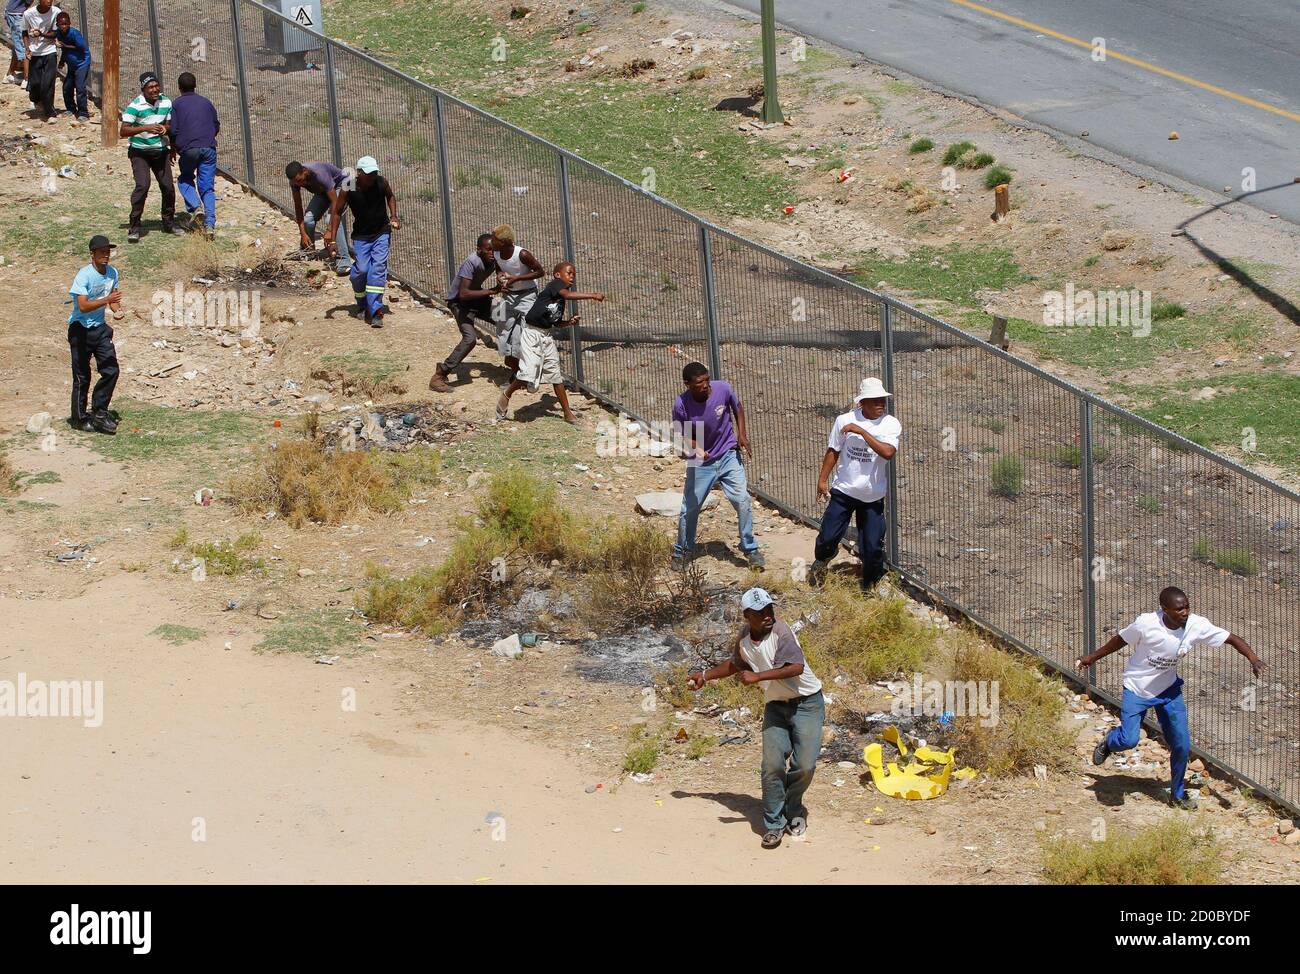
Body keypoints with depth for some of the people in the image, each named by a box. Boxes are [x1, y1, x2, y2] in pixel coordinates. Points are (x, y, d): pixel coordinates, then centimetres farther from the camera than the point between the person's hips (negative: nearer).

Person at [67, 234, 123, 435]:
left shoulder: (112, 273, 1)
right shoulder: (84, 275, -20)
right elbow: (83, 306, -27)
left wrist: (117, 310, -4)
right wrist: (106, 300, -37)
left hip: (100, 328, 6)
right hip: (81, 330, -6)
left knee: (111, 370, -1)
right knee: (82, 376, 1)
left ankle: (99, 412, 12)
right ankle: (79, 418, 14)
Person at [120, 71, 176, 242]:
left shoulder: (166, 102, -1)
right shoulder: (135, 106, -18)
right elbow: (123, 131, -23)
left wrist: (165, 128, -13)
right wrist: (146, 128, -34)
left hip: (160, 151, 5)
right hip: (139, 152, -5)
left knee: (168, 186, 4)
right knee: (142, 185, -20)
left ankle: (169, 223, 26)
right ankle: (134, 227, -13)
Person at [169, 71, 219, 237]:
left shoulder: (176, 104, 5)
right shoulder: (206, 102, 16)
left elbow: (173, 130, -1)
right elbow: (217, 126, 18)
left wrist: (173, 149, 14)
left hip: (188, 149, -2)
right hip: (209, 147, 2)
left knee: (185, 179, 21)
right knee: (207, 187, 5)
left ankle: (194, 207, -5)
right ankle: (210, 224, -8)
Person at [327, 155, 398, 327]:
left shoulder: (381, 183, -11)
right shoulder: (348, 190, -17)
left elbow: (390, 196, 12)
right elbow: (337, 211, -5)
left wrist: (393, 216, 0)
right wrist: (331, 237, -10)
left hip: (382, 233, 1)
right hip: (361, 236, -1)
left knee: (378, 268, -11)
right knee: (361, 270, -4)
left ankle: (375, 311, -14)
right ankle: (362, 304, 24)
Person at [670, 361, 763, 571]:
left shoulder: (723, 389, -18)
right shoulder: (682, 405, -22)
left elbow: (737, 408, 4)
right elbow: (681, 435, -7)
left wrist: (741, 434, -4)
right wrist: (694, 447, -27)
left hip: (728, 456, 1)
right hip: (700, 462, -1)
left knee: (742, 500, -8)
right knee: (689, 508, 6)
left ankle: (750, 549, 7)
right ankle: (682, 552, 28)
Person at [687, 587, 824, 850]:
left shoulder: (780, 632, -20)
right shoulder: (743, 638, 1)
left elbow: (796, 667, -33)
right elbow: (736, 665, 24)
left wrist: (757, 677, -31)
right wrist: (705, 676, 25)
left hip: (807, 702, -4)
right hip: (776, 707, 4)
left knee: (804, 765, -8)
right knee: (772, 764, -10)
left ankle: (793, 810, 21)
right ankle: (773, 824, 1)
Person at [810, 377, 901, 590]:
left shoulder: (891, 425, -10)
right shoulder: (845, 420, -7)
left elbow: (888, 452, -27)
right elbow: (833, 451, 5)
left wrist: (862, 431, -28)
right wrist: (822, 479, 4)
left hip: (873, 497, 0)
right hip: (843, 492, 0)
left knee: (873, 546, 0)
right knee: (828, 536, 4)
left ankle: (870, 586, 23)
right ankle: (820, 563, 38)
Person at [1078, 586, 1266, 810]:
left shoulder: (1197, 625, -20)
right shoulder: (1146, 624, -27)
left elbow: (1232, 639, -13)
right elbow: (1121, 640, -8)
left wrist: (1254, 660, -30)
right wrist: (1092, 658, 4)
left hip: (1169, 689, 3)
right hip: (1137, 688, -3)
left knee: (1182, 745, -1)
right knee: (1129, 740, -15)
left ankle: (1178, 794, 24)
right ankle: (1109, 742, 24)